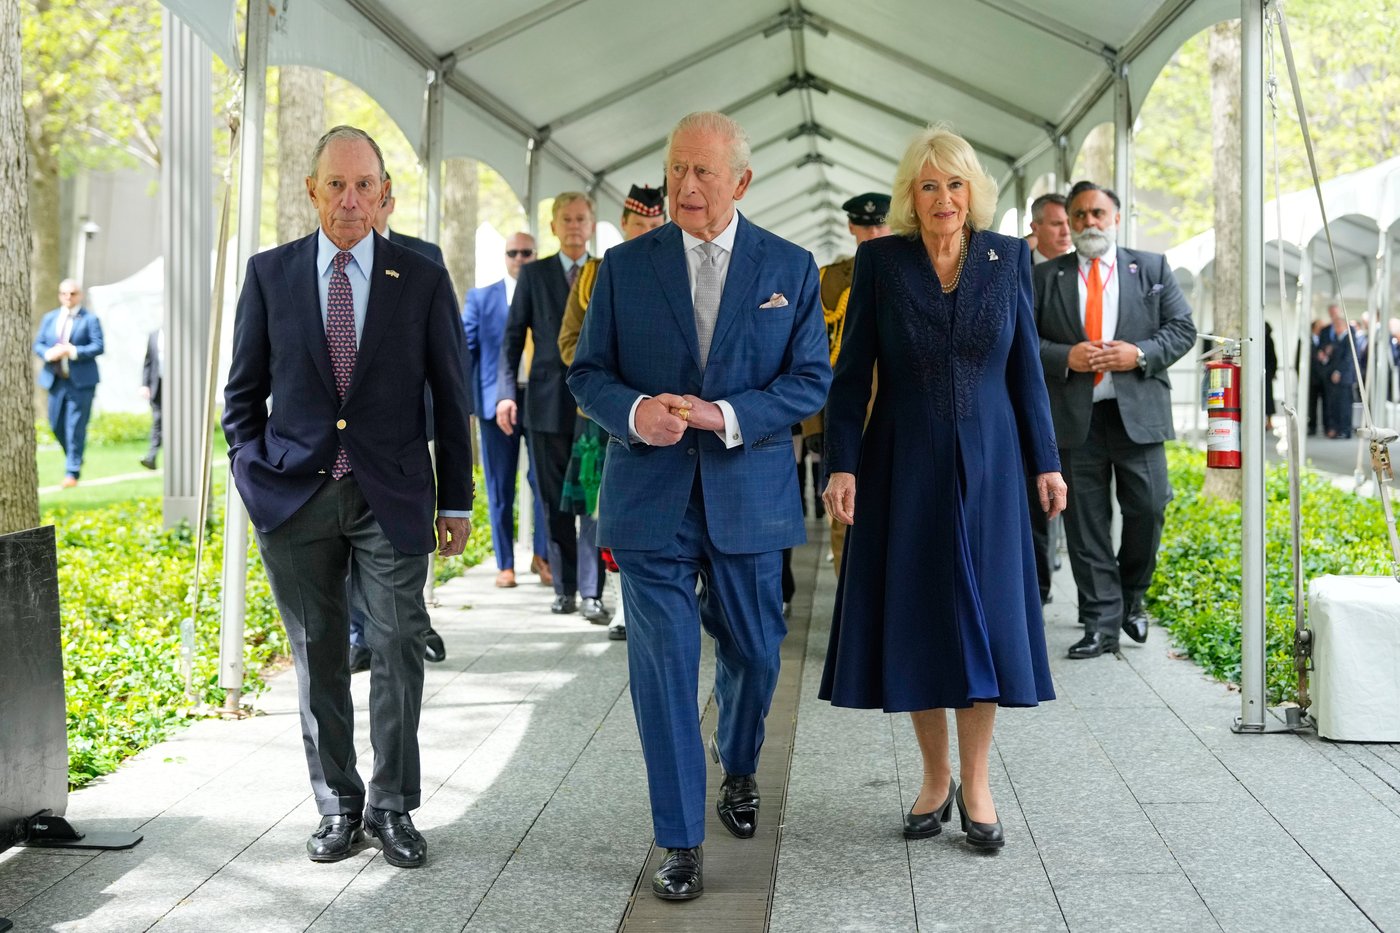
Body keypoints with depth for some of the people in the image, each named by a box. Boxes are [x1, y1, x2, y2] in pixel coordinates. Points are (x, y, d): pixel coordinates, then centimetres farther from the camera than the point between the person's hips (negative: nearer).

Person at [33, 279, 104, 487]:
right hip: (55, 380, 5)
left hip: (81, 381, -5)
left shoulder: (90, 319, 0)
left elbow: (98, 346, -9)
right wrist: (49, 353, -11)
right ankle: (74, 458, 30)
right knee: (56, 424, 8)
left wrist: (73, 352, -20)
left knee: (76, 427, -6)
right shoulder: (49, 318, 14)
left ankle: (72, 472, -4)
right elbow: (38, 344, 11)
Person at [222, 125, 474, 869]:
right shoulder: (269, 273, 4)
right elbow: (243, 390, 10)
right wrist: (252, 476, 1)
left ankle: (392, 806, 13)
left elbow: (450, 396, 5)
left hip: (391, 498, -1)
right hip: (295, 497, 1)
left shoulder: (422, 280, 2)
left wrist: (456, 500, 4)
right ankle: (338, 804, 19)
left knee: (398, 649, 0)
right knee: (318, 656, 7)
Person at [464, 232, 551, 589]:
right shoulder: (481, 298, 10)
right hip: (497, 401, 1)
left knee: (545, 480, -3)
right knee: (500, 488, 5)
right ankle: (505, 564, 13)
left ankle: (542, 556, 14)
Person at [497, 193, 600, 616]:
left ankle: (592, 590, -3)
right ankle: (565, 588, 13)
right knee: (555, 502, 5)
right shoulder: (534, 274, 10)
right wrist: (506, 393, -2)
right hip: (548, 403, 1)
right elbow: (513, 337, 8)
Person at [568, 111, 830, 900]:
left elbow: (811, 381, -1)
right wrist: (634, 413, -17)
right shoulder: (625, 265, 3)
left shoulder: (791, 268, 2)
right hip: (651, 496, 0)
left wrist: (725, 415, -17)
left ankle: (739, 769, 44)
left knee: (753, 652, 13)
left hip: (749, 494, 1)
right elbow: (589, 373, 5)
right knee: (664, 664, -1)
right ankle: (681, 842, 8)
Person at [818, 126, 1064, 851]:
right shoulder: (880, 261, -1)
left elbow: (1026, 367, 6)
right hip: (903, 465, 0)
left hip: (986, 464, 1)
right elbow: (851, 371, -1)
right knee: (915, 618, 4)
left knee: (983, 615, 1)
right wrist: (841, 463, -9)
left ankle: (976, 784, 11)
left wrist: (1045, 462, 4)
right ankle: (935, 777, 17)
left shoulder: (1008, 258, 3)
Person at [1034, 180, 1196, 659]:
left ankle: (1131, 598, 24)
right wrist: (1064, 357, -11)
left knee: (1148, 509, -2)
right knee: (1085, 522, 0)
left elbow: (1182, 329, 7)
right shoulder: (1046, 276, 10)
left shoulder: (1152, 268, 11)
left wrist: (1140, 353, -10)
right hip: (1076, 417, 0)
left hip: (1138, 412, 0)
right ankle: (1101, 624, 6)